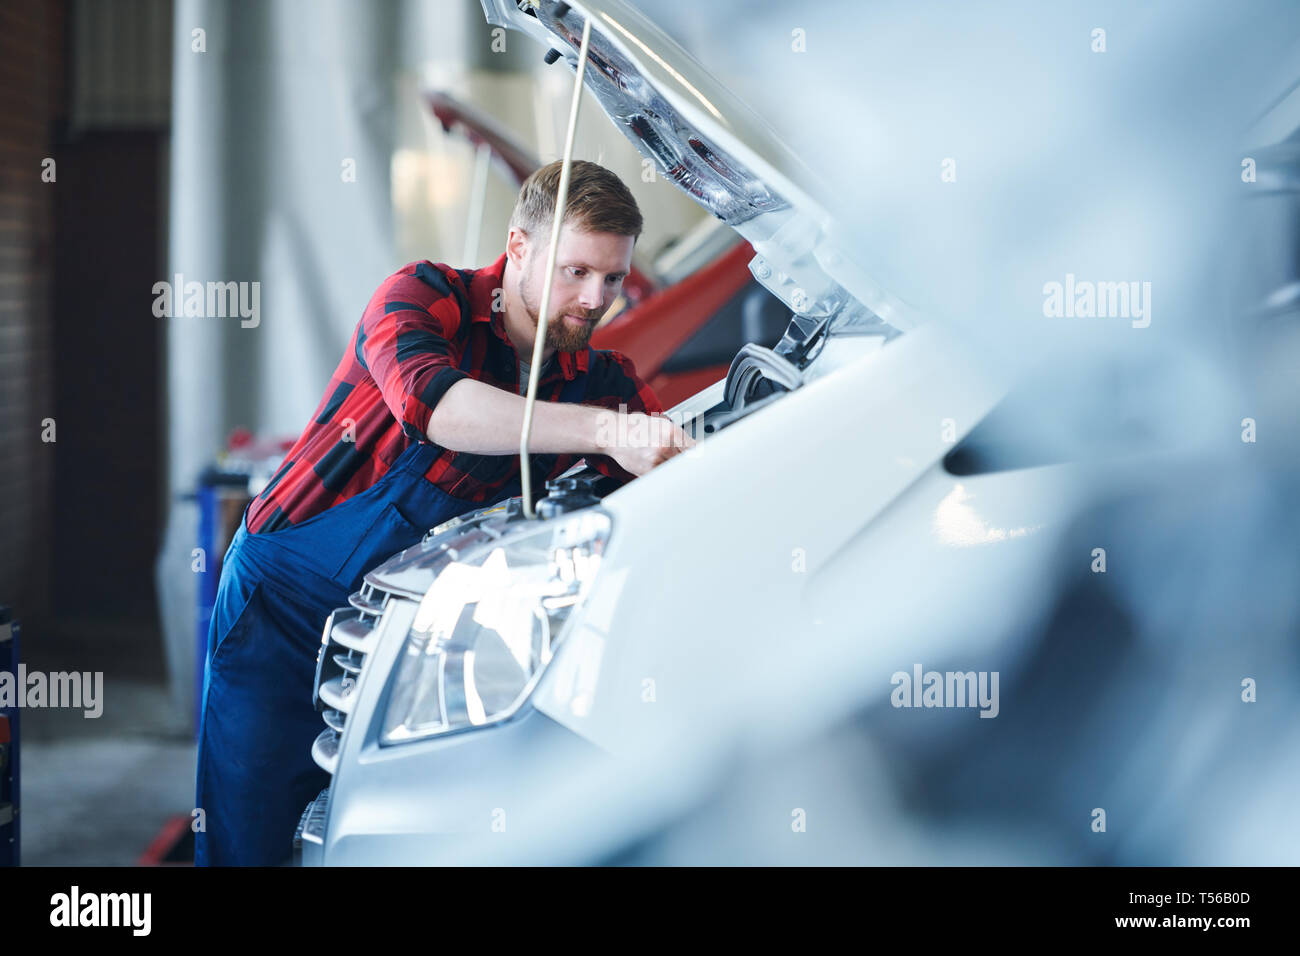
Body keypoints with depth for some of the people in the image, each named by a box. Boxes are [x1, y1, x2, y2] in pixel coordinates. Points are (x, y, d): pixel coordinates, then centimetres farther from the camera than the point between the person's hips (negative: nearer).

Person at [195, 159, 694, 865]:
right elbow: (431, 402, -36)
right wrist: (606, 432, -45)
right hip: (286, 599, -4)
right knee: (249, 842, -4)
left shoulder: (603, 382, 1)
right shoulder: (426, 297, -14)